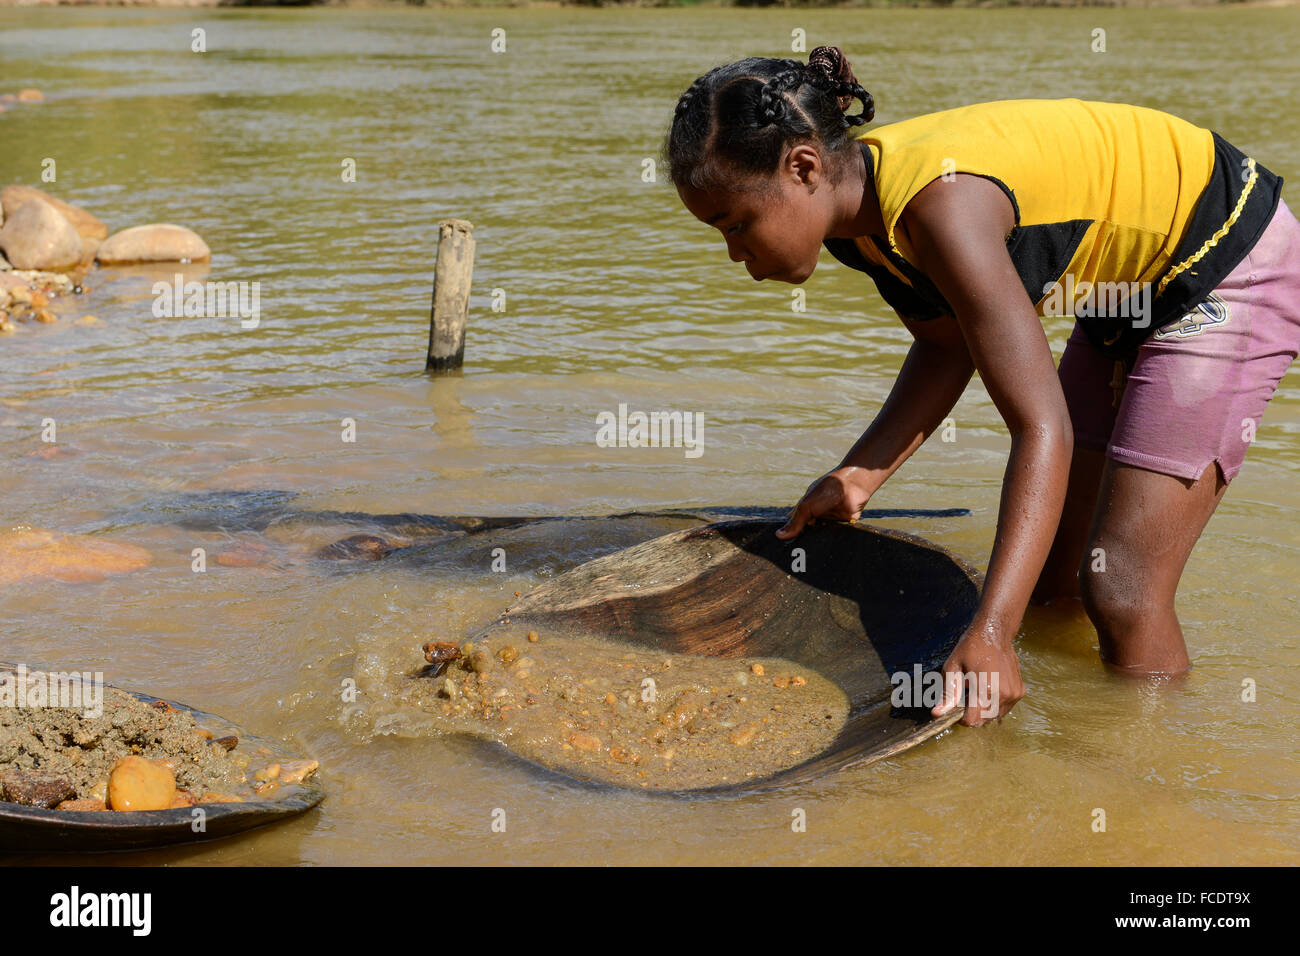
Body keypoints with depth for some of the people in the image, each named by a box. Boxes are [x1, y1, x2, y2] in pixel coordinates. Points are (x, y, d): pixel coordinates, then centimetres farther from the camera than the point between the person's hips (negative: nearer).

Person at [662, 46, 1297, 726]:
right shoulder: (857, 195, -9)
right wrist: (859, 476, -1)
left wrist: (988, 634, -45)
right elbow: (950, 344, 7)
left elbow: (1044, 429, -38)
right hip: (1130, 288, 9)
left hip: (1234, 271, -9)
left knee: (1119, 594, -13)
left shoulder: (943, 204, -36)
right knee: (1049, 577, 13)